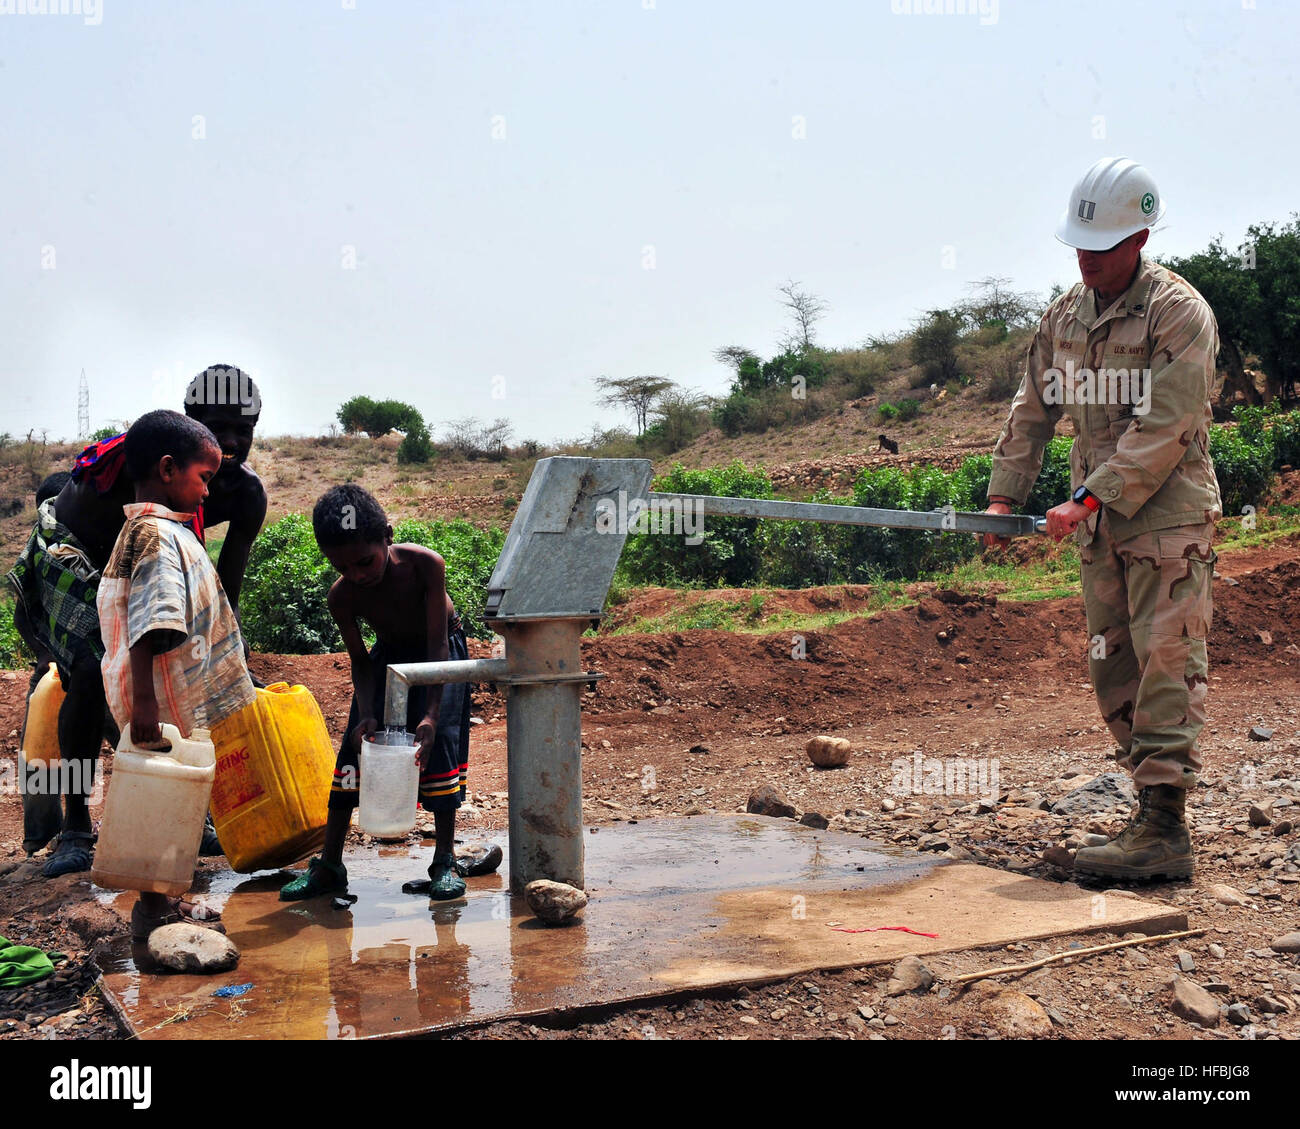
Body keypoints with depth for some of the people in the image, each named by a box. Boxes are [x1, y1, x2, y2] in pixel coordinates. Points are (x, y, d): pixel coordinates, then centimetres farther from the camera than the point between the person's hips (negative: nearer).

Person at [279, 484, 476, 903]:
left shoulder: (425, 565, -34)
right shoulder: (342, 597, -25)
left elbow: (436, 645, -30)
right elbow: (360, 662, -12)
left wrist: (431, 713, -37)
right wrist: (366, 713, -29)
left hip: (441, 647, -3)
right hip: (390, 653, 3)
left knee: (440, 739, -17)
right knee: (356, 741, -6)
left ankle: (445, 861, -9)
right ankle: (329, 864, 0)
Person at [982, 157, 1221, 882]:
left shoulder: (1179, 312, -12)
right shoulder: (1065, 316, 10)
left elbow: (1164, 430, -19)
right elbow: (1033, 410, 17)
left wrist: (1087, 501, -21)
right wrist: (1004, 495, 8)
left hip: (1168, 515, -7)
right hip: (1098, 522, 7)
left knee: (1166, 664, -10)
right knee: (1113, 668, 8)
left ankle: (1165, 829, -10)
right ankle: (1154, 812, 16)